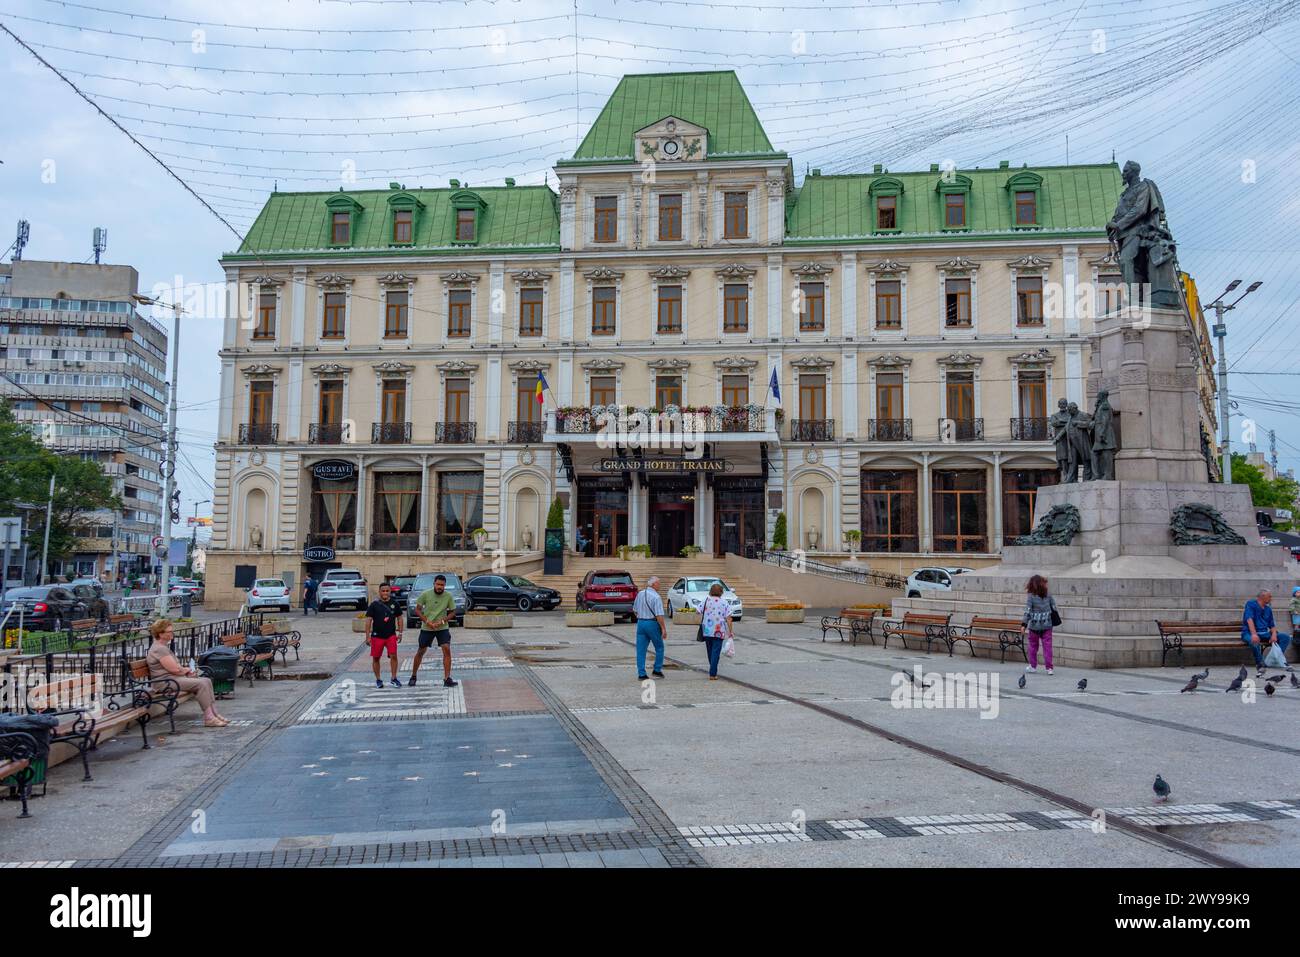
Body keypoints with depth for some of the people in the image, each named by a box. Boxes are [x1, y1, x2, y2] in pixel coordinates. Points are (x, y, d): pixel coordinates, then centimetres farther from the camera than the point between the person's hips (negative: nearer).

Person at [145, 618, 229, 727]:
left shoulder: (164, 647, 19)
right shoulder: (159, 649, -16)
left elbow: (176, 666, 22)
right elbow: (175, 669, -22)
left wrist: (186, 670, 1)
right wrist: (186, 670, -1)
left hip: (173, 678, 11)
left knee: (207, 681, -1)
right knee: (200, 684, -22)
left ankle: (214, 714, -3)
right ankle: (209, 718, -20)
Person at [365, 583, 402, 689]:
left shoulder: (394, 604, 4)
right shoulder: (374, 605, -3)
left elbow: (399, 618, 12)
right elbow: (368, 620, -3)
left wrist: (400, 632, 7)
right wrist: (367, 636, -7)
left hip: (391, 635, 1)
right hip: (377, 635, -1)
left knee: (393, 656, -10)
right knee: (375, 658, 7)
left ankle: (394, 679, 1)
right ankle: (378, 680, 21)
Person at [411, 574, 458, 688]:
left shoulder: (448, 596, -7)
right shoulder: (426, 594, -9)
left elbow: (452, 612, 2)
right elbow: (417, 610, -2)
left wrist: (442, 621, -14)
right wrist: (427, 621, -14)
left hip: (442, 628, 0)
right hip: (426, 628, 0)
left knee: (447, 649, -15)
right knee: (420, 652, 9)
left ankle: (447, 679, -11)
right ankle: (413, 677, 28)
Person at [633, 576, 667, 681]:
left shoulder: (640, 594, 5)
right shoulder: (656, 597, -16)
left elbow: (635, 610, 14)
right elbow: (659, 615, -20)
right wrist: (664, 629, -15)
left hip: (641, 623, 6)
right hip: (652, 623, -5)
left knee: (641, 649, 6)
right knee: (659, 648, 14)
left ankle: (641, 674, 5)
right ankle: (657, 670, 16)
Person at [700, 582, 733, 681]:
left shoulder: (706, 600, 1)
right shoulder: (724, 602, -2)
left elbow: (699, 612, -1)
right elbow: (728, 618, -6)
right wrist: (730, 632, -2)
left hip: (707, 631, 2)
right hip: (719, 632, -2)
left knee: (710, 651, 16)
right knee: (716, 652, -2)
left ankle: (713, 671, 28)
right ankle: (712, 674, -9)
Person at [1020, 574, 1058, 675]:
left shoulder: (1031, 597, -12)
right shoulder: (1049, 596, -2)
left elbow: (1027, 612, -15)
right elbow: (1054, 609, 5)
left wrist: (1023, 625, -14)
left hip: (1034, 626, -2)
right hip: (1047, 625, 2)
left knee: (1033, 646, 13)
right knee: (1047, 646, 3)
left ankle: (1033, 666, 21)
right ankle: (1049, 667, -1)